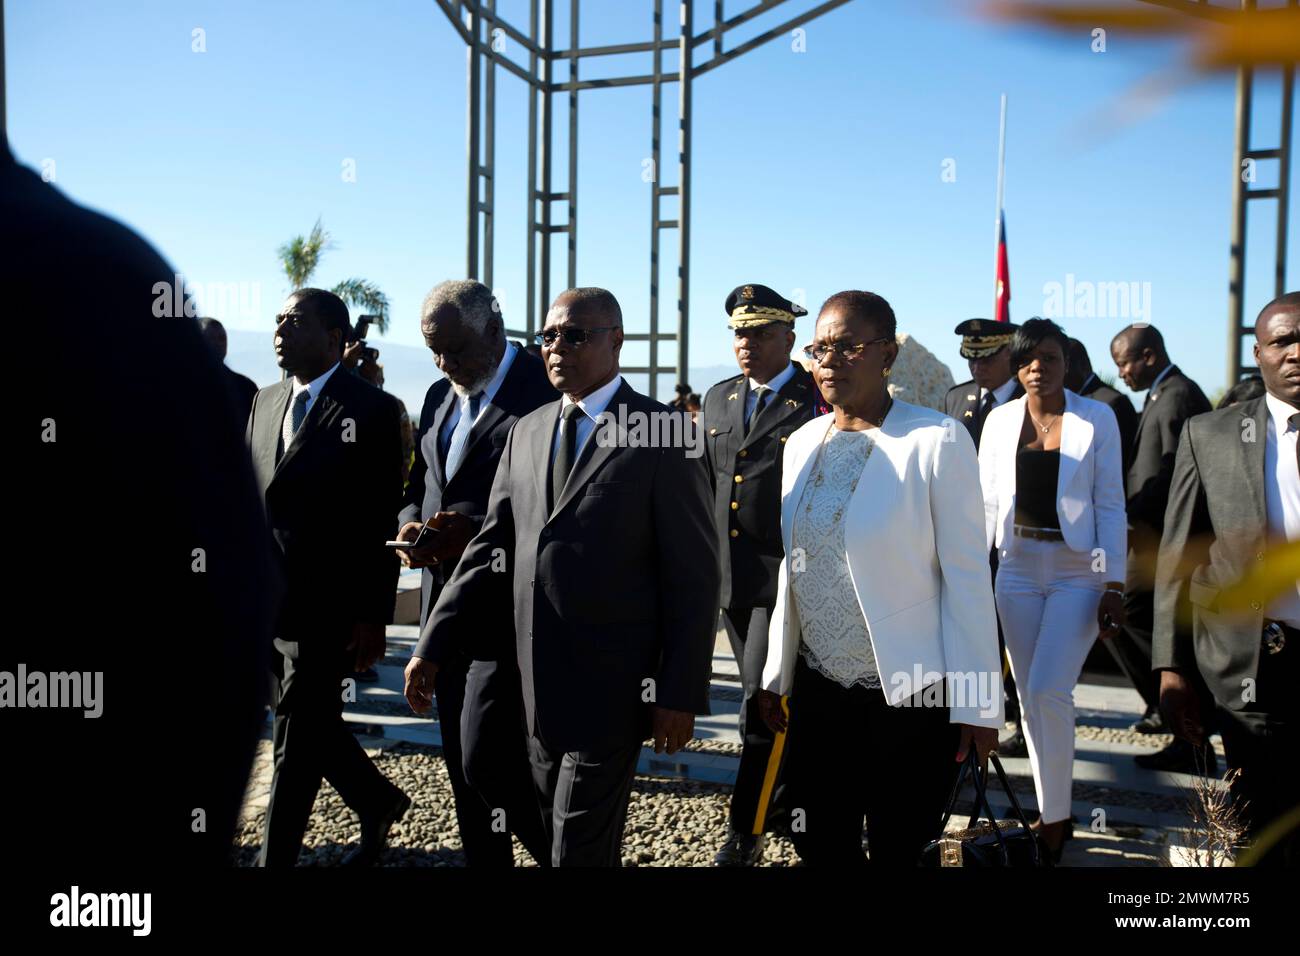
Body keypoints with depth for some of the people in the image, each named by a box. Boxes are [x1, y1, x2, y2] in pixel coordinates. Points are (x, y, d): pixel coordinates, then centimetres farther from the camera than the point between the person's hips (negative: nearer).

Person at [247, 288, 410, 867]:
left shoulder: (370, 410, -8)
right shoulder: (264, 403, 12)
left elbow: (381, 521, -11)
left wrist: (372, 617, -13)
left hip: (326, 608, -7)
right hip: (264, 603, 7)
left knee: (296, 745, 1)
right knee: (310, 729, 17)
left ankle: (274, 859, 15)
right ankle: (379, 803, 39)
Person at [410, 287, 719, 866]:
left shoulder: (660, 433, -8)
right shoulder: (527, 432, 10)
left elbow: (693, 573, -9)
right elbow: (491, 549, 11)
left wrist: (682, 694, -12)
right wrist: (431, 645, 5)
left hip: (611, 686, -6)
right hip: (535, 686, 6)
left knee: (580, 848, 2)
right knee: (556, 834, 18)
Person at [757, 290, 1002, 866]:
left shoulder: (936, 440, -12)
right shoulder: (802, 443, 6)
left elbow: (967, 577, -11)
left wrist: (977, 705, -11)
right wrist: (775, 673, 13)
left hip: (910, 696, -5)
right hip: (817, 690, 5)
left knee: (898, 852, 9)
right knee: (818, 849, 14)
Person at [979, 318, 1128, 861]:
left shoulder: (1097, 418, -2)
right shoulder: (1000, 420, 5)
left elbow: (1110, 505, -3)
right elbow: (987, 503, 8)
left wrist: (1114, 586, -8)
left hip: (1077, 570, -3)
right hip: (1017, 567, 3)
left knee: (1049, 690, -12)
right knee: (1029, 693, 7)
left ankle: (1055, 815, 6)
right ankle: (1051, 806, 22)